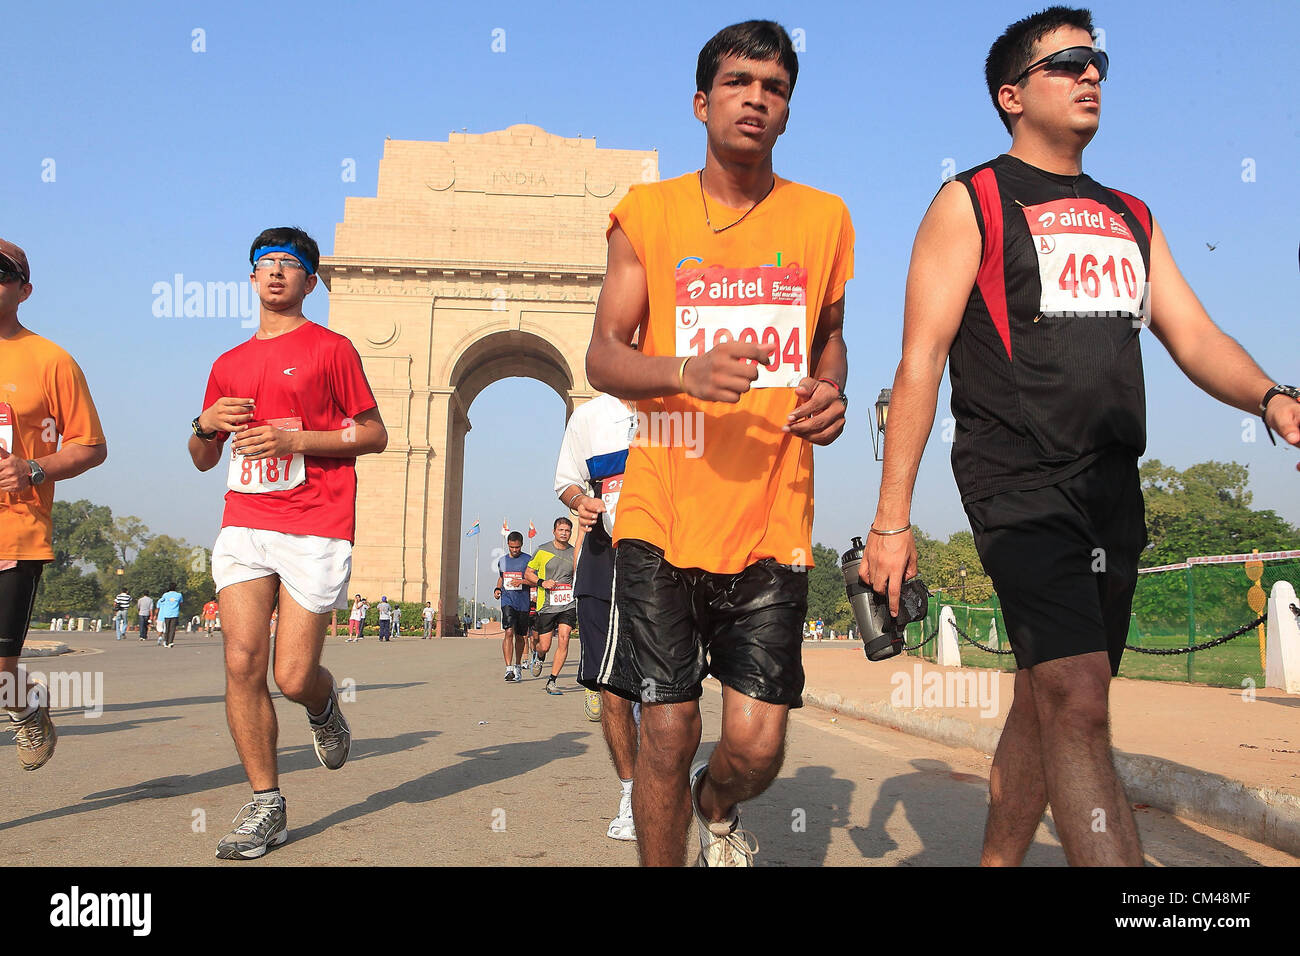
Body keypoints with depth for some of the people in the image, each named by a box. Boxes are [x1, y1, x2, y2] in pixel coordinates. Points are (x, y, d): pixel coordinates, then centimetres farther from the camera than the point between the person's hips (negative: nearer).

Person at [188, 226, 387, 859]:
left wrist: (295, 438, -11)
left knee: (293, 678, -6)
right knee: (242, 665, -5)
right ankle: (265, 806, 8)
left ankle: (324, 706, 32)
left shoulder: (330, 349, 4)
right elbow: (204, 461, 24)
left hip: (315, 530, -4)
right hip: (243, 527, 4)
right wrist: (206, 426, 1)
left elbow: (374, 434, 1)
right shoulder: (228, 364, 19)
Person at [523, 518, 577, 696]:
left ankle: (551, 682, -4)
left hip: (568, 605, 1)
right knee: (544, 646, 1)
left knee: (563, 640, -13)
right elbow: (527, 574, 7)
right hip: (546, 606, -1)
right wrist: (542, 582, -10)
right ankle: (540, 658, 39)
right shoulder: (542, 551, 1)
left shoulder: (574, 553, 8)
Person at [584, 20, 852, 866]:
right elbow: (602, 356, 2)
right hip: (663, 513, -1)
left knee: (758, 745, 1)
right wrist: (685, 371, -20)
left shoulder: (824, 218, 9)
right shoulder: (648, 212, 4)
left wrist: (831, 392, -2)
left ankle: (716, 808, 37)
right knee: (668, 729, 0)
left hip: (772, 521, 2)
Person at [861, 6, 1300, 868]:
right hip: (1020, 482, -6)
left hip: (1113, 491, 7)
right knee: (1077, 702, -19)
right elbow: (921, 359, -6)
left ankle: (997, 863, 27)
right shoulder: (971, 204, 2)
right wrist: (891, 519, -12)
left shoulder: (1131, 217, 21)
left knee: (1047, 706, 12)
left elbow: (1194, 336, 14)